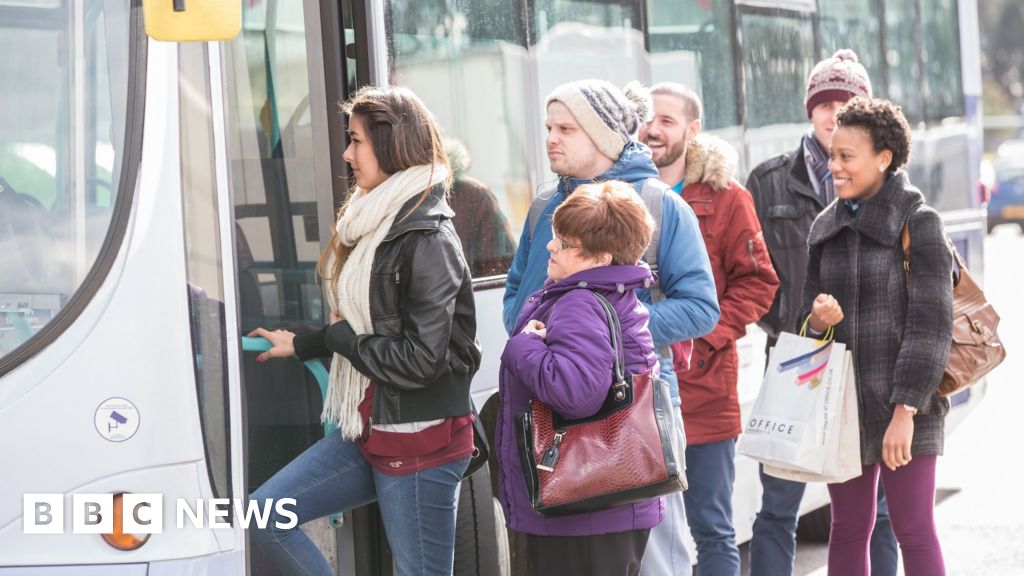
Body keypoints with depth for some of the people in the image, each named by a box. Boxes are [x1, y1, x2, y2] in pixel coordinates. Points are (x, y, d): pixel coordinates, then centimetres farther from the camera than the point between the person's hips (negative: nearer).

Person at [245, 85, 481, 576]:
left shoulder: (428, 240, -17)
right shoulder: (375, 225, 11)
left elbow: (420, 360, -22)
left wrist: (340, 336, -9)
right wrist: (300, 345, 20)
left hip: (420, 440, -9)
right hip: (368, 430, 9)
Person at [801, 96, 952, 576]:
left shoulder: (919, 222, -6)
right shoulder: (826, 227, 11)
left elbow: (931, 324, -11)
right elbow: (807, 314, 16)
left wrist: (905, 411, -17)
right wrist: (817, 319, -9)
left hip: (904, 409, -5)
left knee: (913, 531, -1)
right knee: (848, 531, 10)